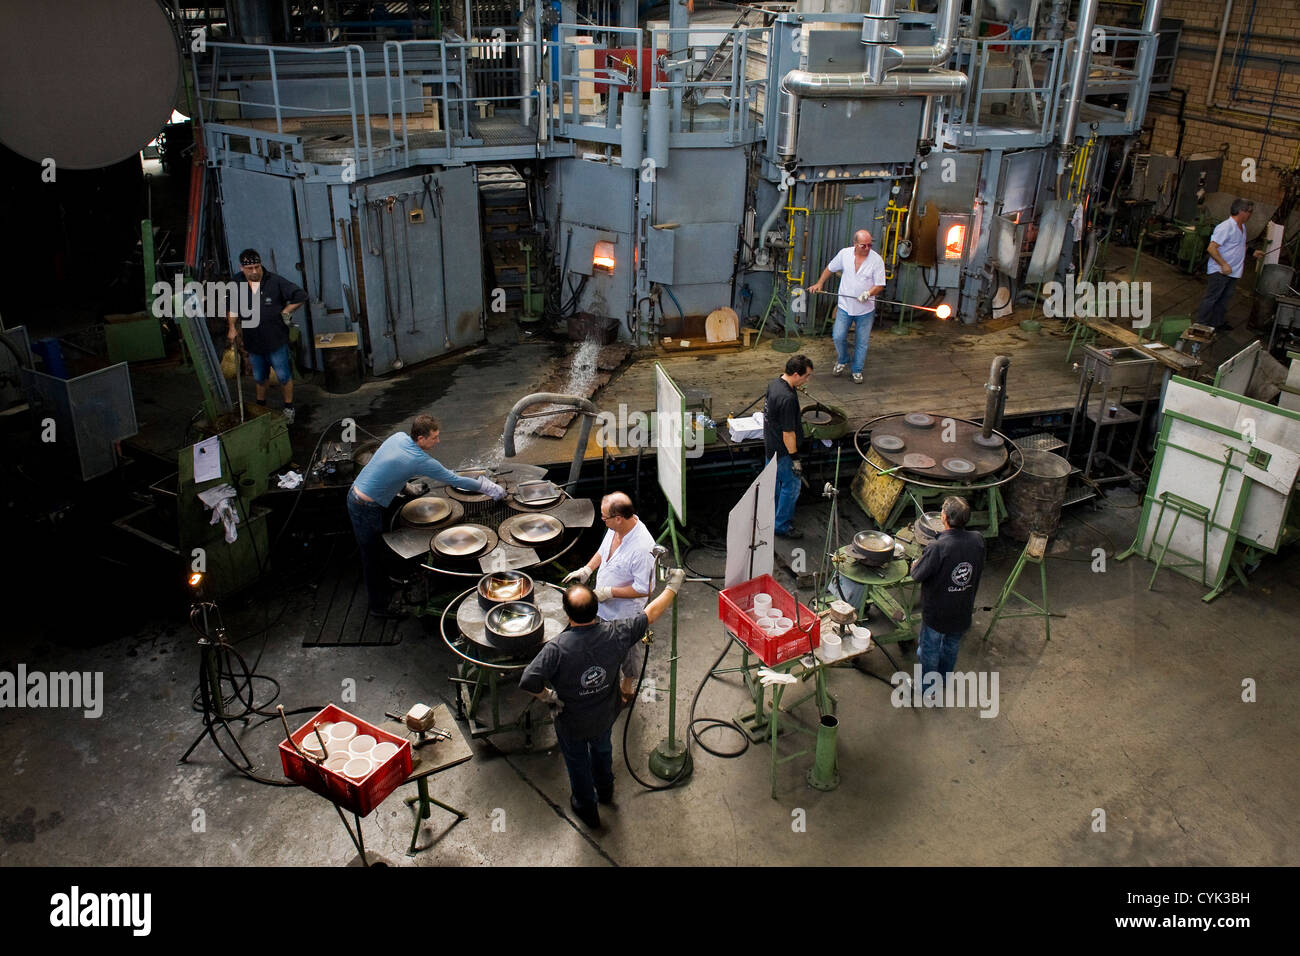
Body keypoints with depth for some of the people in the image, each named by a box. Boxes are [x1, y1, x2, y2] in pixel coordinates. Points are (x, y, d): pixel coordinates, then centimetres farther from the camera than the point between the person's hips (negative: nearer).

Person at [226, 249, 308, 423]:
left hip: (276, 341, -4)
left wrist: (285, 313, -9)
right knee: (259, 377, 19)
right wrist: (232, 327, 6)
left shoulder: (275, 282, -11)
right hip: (253, 342, 4)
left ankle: (288, 408, 19)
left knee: (284, 376, 2)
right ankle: (260, 406, 38)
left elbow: (300, 296, -8)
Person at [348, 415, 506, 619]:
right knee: (373, 557, 5)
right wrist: (486, 487, -4)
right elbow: (453, 480, -14)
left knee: (375, 551, 23)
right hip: (366, 508, -9)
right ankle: (378, 606, 18)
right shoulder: (420, 460, -23)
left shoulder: (398, 436, -1)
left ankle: (383, 589, 39)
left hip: (355, 493, 9)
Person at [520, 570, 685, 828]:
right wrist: (673, 586, 0)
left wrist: (547, 696, -16)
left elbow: (528, 682, -38)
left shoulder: (557, 649, -36)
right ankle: (605, 790, 62)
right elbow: (652, 612, -14)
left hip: (571, 722, -3)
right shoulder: (615, 634, -27)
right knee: (602, 749, 34)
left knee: (578, 762, 26)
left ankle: (586, 808, 50)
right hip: (604, 716, 3)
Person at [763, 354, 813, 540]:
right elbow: (788, 433, -27)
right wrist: (795, 459, -19)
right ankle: (783, 526, 18)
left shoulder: (775, 383, -3)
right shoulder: (788, 398, -32)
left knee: (773, 482, 23)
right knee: (791, 486, 6)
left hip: (770, 445, 9)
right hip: (782, 451, -9)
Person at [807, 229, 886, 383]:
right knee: (838, 337, 0)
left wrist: (868, 293, -28)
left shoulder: (876, 260, -12)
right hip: (845, 306, 2)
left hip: (866, 309, -1)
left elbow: (880, 285, -10)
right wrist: (819, 283, 7)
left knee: (862, 342, 7)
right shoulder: (844, 254, -5)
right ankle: (842, 361, 28)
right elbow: (830, 268, 13)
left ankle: (857, 371, 24)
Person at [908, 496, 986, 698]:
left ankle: (927, 687, 37)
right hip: (963, 611, 5)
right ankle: (945, 679, 50)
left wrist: (916, 564, 1)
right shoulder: (977, 540, -17)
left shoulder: (938, 549, -33)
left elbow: (917, 575, -22)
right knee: (951, 647, 29)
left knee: (929, 651, 19)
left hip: (936, 612, -5)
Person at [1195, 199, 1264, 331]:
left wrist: (1253, 253, 18)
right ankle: (1201, 324, 8)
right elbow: (1212, 248, -26)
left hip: (1233, 272, 9)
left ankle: (1218, 322, 31)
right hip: (1219, 271, -9)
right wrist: (1224, 265, -29)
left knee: (1224, 299, 18)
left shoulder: (1242, 227, 12)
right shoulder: (1225, 227, -21)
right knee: (1211, 299, -1)